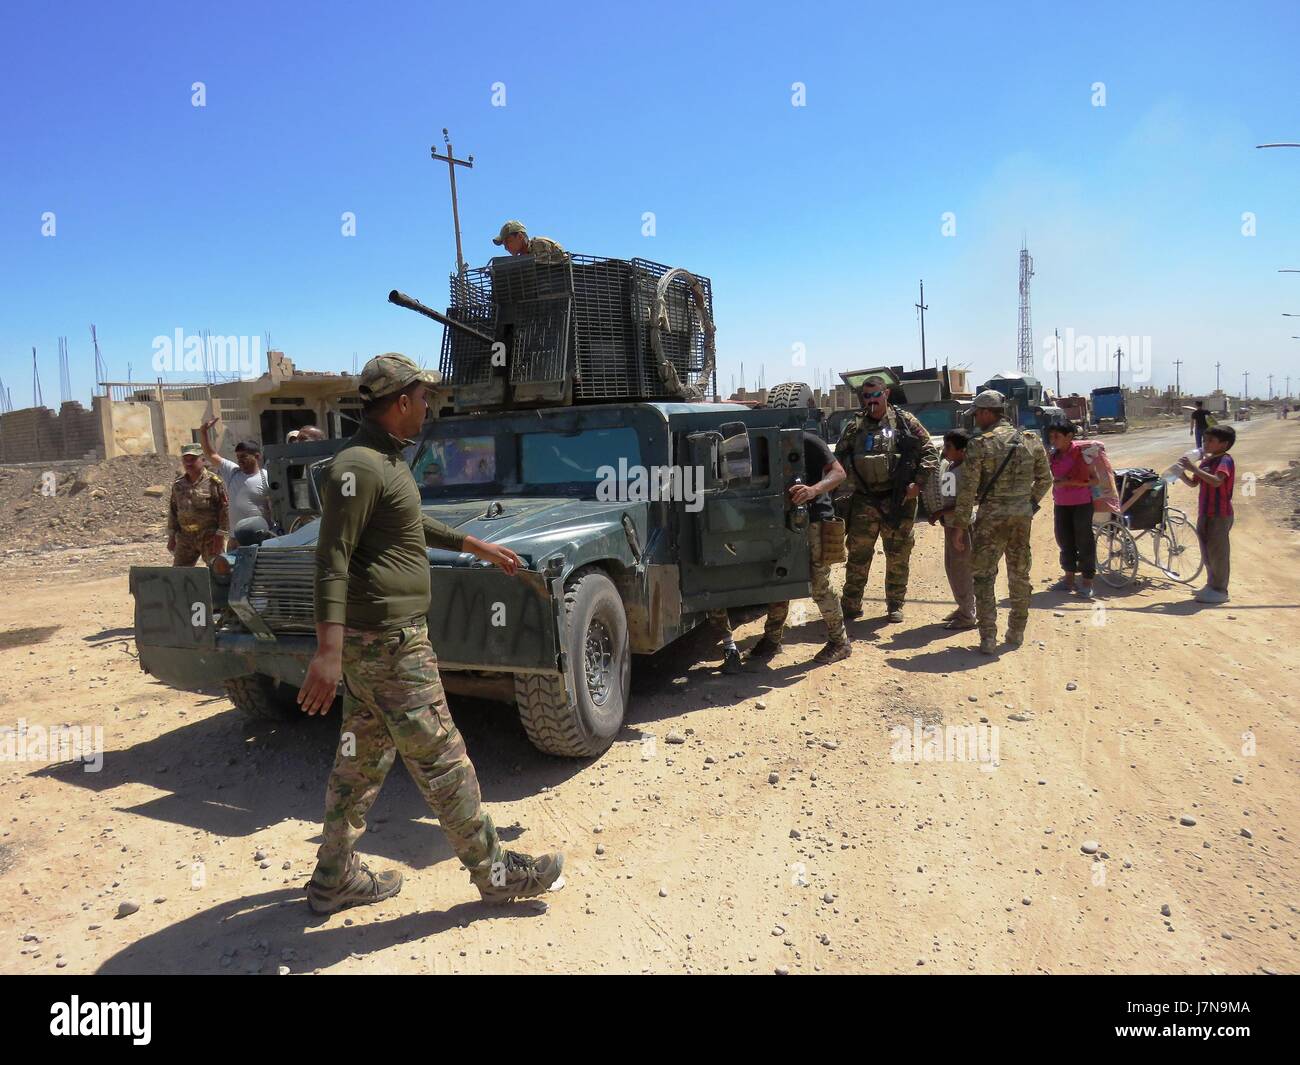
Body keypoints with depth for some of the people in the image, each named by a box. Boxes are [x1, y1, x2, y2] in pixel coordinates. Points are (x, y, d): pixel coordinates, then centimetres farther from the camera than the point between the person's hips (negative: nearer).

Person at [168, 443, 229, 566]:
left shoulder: (213, 481, -9)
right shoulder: (178, 484, 8)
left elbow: (225, 509, -10)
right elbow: (173, 510, 15)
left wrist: (220, 535, -13)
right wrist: (171, 536, 12)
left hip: (210, 537, -5)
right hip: (185, 537, 5)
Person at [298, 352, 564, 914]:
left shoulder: (385, 460, 15)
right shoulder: (359, 467, -18)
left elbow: (415, 523, 31)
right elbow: (332, 559, -24)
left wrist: (476, 546, 38)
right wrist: (328, 651, -30)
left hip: (372, 637, 11)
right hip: (389, 642, -11)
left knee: (364, 757, 17)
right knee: (441, 758, 0)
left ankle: (334, 878, 29)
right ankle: (494, 872, 13)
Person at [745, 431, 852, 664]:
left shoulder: (808, 442, -10)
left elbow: (838, 473, -17)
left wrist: (814, 490, -35)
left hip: (815, 520, -6)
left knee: (819, 584, -5)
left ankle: (840, 642, 9)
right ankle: (772, 638, 22)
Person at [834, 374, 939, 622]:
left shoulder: (905, 421, 2)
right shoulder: (854, 427, 7)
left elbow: (930, 453, 2)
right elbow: (838, 459, 12)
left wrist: (918, 482, -9)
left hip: (898, 500, -1)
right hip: (863, 501, 1)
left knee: (898, 556, 7)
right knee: (858, 555, 5)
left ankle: (895, 605, 20)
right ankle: (850, 605, 14)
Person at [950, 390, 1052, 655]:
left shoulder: (980, 445, -10)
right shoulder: (1031, 441, 4)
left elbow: (967, 490, -12)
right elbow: (1045, 479, 12)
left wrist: (961, 527, -6)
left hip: (992, 517, -5)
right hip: (1023, 516, 5)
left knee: (983, 577, 4)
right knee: (1020, 575, 17)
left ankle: (988, 638, 0)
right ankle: (1017, 633, 26)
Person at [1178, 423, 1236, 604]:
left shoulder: (1225, 460, -14)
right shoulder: (1207, 460, 12)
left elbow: (1216, 481, -32)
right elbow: (1193, 482, 16)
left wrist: (1193, 468, -34)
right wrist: (1182, 473, -3)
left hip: (1220, 515, -8)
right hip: (1205, 513, 8)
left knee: (1218, 552, -1)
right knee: (1207, 552, 16)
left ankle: (1220, 591, 7)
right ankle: (1212, 585, 29)